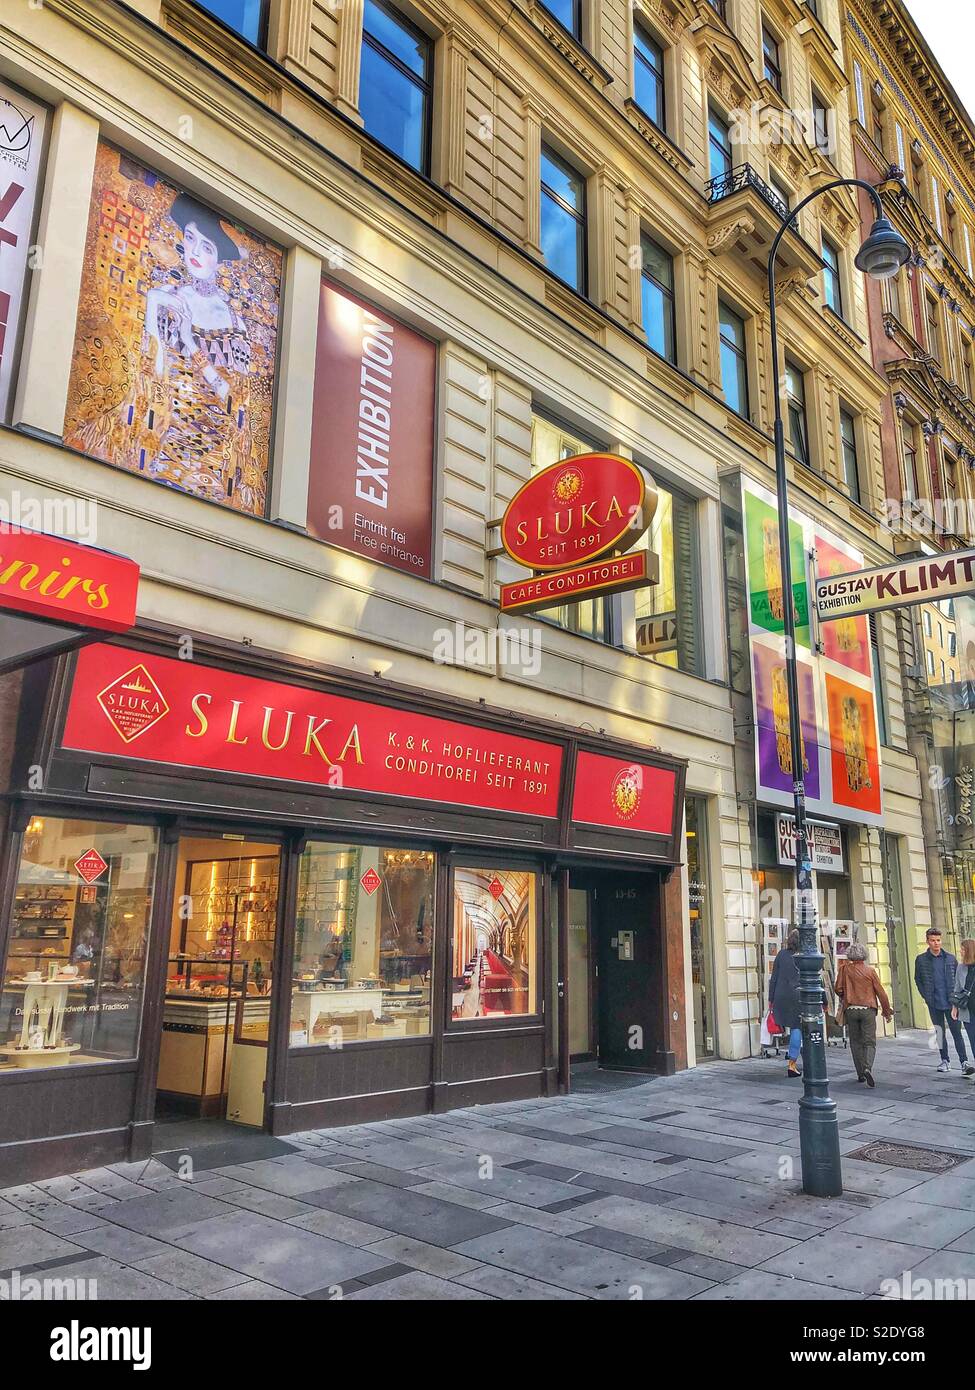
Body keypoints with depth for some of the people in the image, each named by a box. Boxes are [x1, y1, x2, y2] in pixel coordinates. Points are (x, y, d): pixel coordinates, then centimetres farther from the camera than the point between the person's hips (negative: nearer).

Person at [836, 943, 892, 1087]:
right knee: (870, 1042, 2)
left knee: (855, 1042, 11)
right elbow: (881, 992, -1)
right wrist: (887, 1011, 9)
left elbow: (838, 989, -1)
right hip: (868, 1009, -1)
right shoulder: (870, 971, -2)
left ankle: (861, 1073, 11)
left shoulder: (845, 969, 0)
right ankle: (868, 1068, -20)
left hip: (851, 1010, 1)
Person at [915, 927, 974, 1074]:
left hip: (950, 1002, 0)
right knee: (940, 1033, 9)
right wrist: (926, 996, 1)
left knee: (957, 1032, -4)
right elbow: (918, 979, 8)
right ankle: (945, 1061, 19)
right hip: (934, 1004, 0)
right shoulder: (921, 960, 1)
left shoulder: (950, 958, 4)